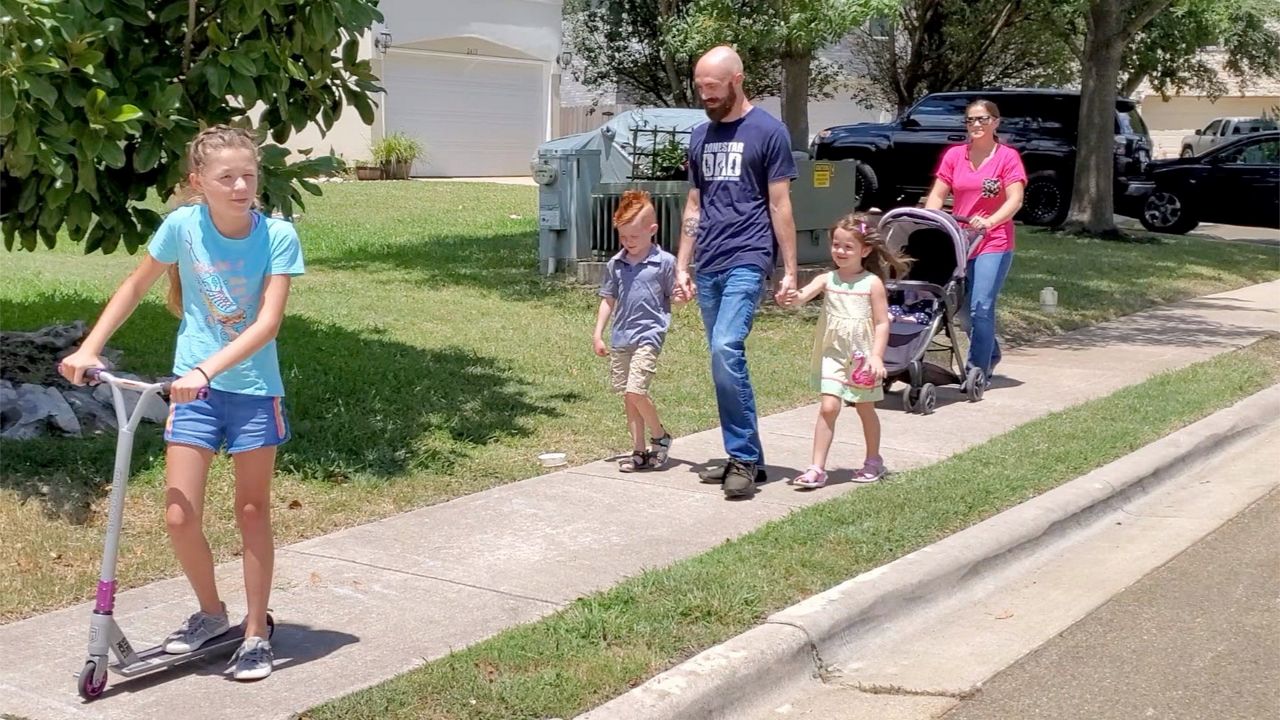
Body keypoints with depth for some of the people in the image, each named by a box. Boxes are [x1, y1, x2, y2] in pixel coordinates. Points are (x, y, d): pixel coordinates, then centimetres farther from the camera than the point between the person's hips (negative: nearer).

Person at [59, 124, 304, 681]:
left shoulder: (277, 235, -15)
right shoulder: (183, 225, -10)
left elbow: (268, 322, -22)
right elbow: (136, 286, 6)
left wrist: (207, 368, -32)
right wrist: (89, 348, -1)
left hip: (254, 389, -1)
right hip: (192, 386, 2)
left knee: (252, 513, 7)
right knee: (179, 515, -2)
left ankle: (256, 634, 20)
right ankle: (211, 613, 24)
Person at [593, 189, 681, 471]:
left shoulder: (664, 262, -6)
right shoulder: (615, 264, 8)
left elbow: (673, 296, 1)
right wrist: (598, 334, 12)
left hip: (649, 334, -6)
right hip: (620, 338, 6)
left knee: (635, 390, -17)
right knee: (628, 396, 8)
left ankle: (660, 436, 7)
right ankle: (639, 451, 17)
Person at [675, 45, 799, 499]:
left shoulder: (768, 132, -2)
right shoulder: (700, 136, 15)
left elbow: (780, 205, -3)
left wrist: (789, 271, -5)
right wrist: (682, 267, 15)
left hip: (747, 262, -7)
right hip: (708, 268, 7)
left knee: (726, 350, -20)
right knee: (724, 360, 8)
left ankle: (744, 459, -12)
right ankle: (743, 457, 16)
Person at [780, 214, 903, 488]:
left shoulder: (872, 283, -6)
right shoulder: (827, 280, -1)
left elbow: (882, 323, -7)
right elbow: (803, 295, -19)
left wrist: (877, 356, -17)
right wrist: (793, 299, -42)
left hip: (862, 358, -1)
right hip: (833, 355, 1)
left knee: (866, 410, 14)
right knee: (828, 407, -10)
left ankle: (874, 460, 34)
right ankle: (817, 468, -10)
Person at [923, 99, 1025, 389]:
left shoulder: (1008, 157, -3)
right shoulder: (954, 155, 8)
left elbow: (1015, 200, -11)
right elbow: (937, 195, 7)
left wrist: (989, 222, -27)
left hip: (994, 243, -4)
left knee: (980, 308, -12)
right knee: (965, 308, 10)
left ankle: (978, 371, -2)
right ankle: (991, 355, 34)